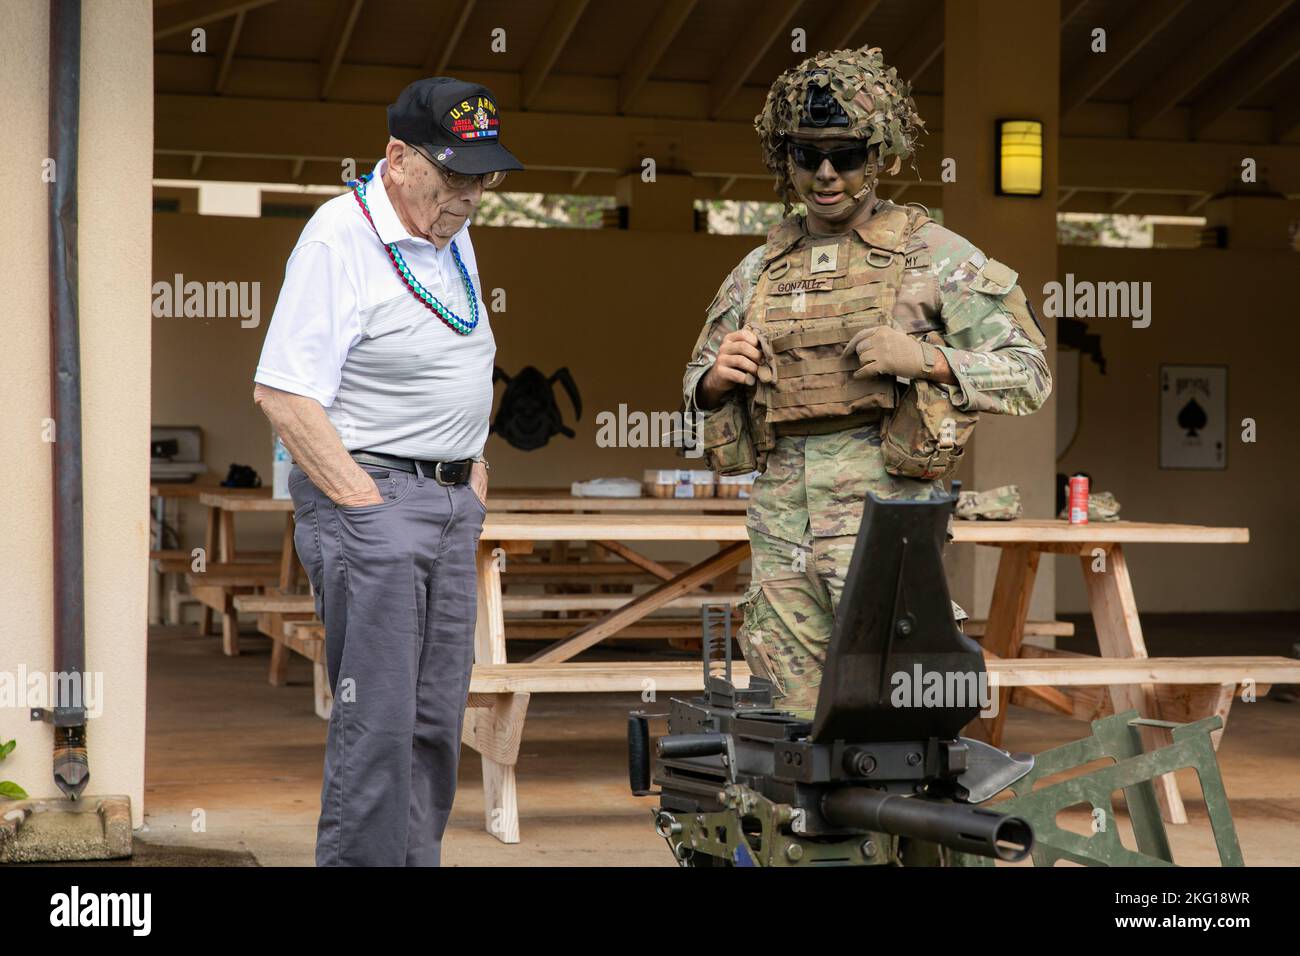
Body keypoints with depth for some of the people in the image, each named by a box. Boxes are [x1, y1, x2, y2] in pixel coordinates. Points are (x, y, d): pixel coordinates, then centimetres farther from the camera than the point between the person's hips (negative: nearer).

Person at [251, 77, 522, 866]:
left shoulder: (451, 235, 14)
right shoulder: (340, 238, -13)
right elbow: (282, 393, -18)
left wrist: (475, 472, 16)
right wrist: (364, 504, -19)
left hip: (451, 503, 9)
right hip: (369, 492, -9)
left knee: (436, 720, 10)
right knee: (376, 723, -9)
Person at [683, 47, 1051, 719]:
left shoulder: (933, 256, 3)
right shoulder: (759, 270, 16)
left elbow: (1028, 373, -1)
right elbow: (697, 388, 25)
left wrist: (925, 360, -15)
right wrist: (717, 378, 2)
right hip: (780, 524, 4)